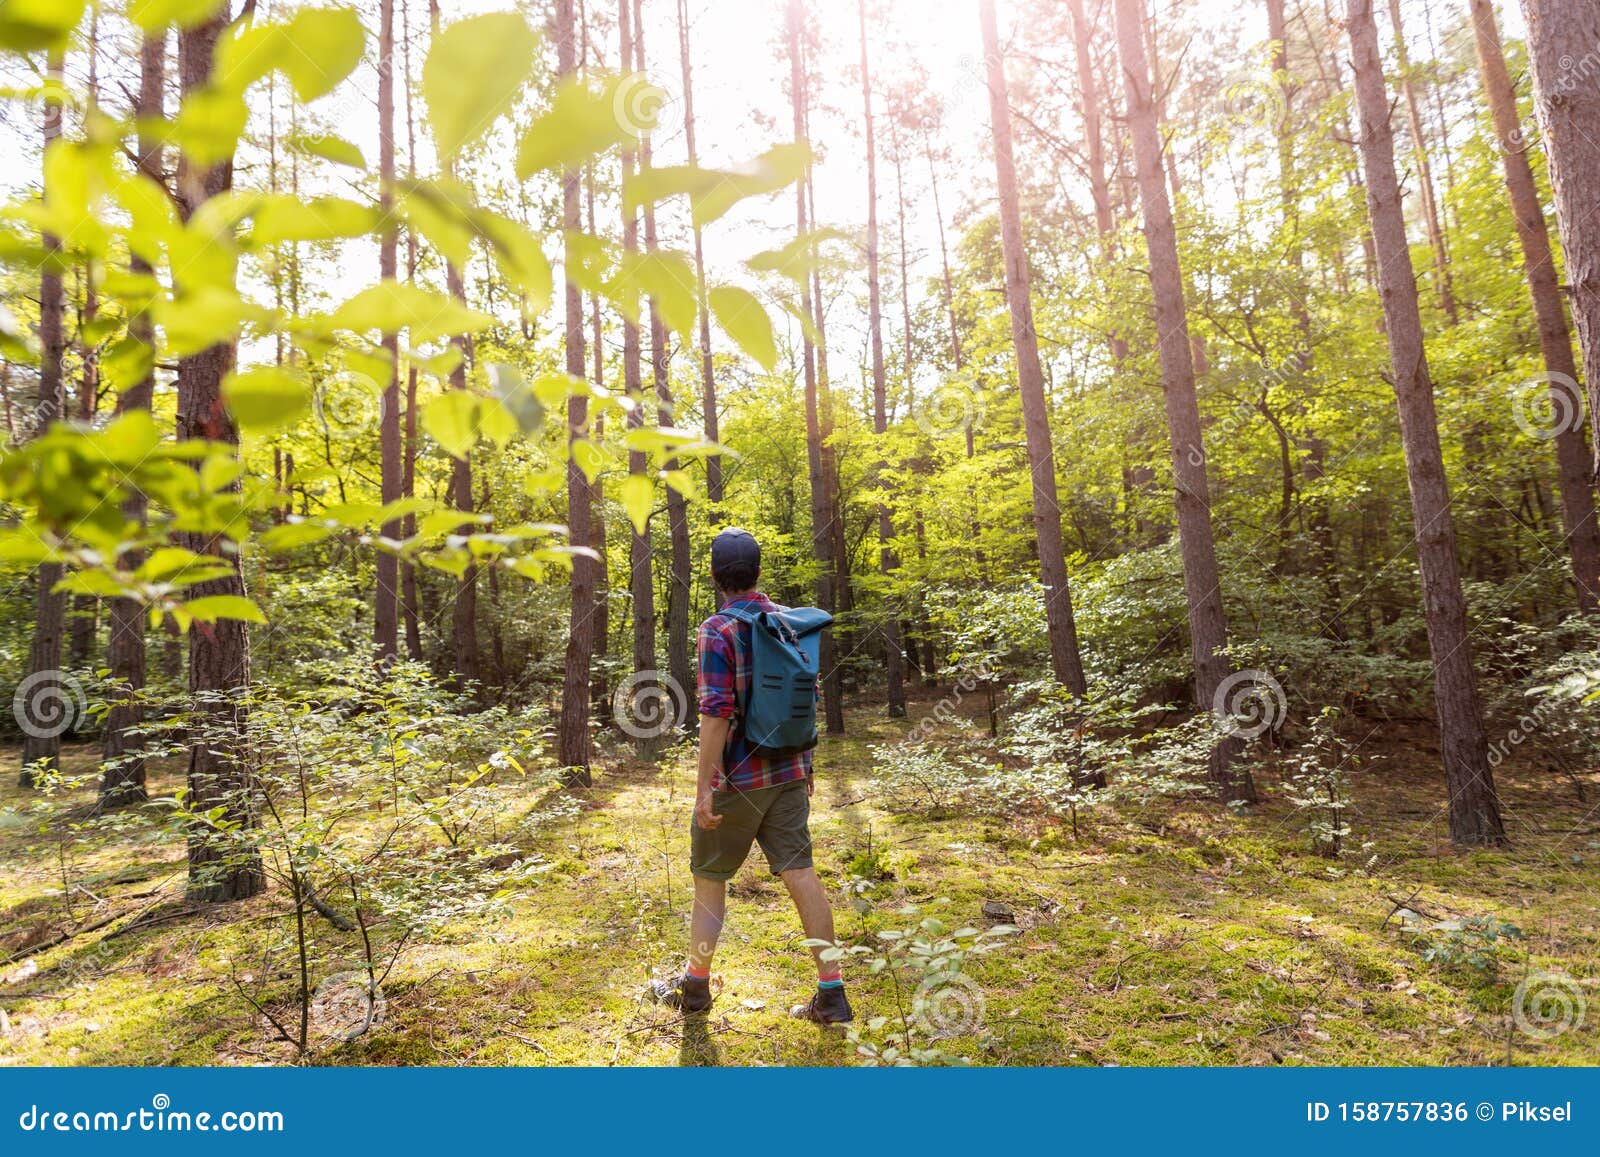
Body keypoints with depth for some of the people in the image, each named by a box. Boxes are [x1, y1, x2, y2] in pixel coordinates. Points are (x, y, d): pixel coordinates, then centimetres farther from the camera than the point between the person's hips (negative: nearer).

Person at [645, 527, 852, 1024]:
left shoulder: (718, 630, -15)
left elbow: (716, 712, -21)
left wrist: (705, 787, -17)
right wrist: (804, 765, 19)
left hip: (737, 777, -5)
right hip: (788, 772, 6)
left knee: (709, 877, 12)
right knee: (799, 874, 6)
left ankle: (695, 985, 27)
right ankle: (831, 993, 7)